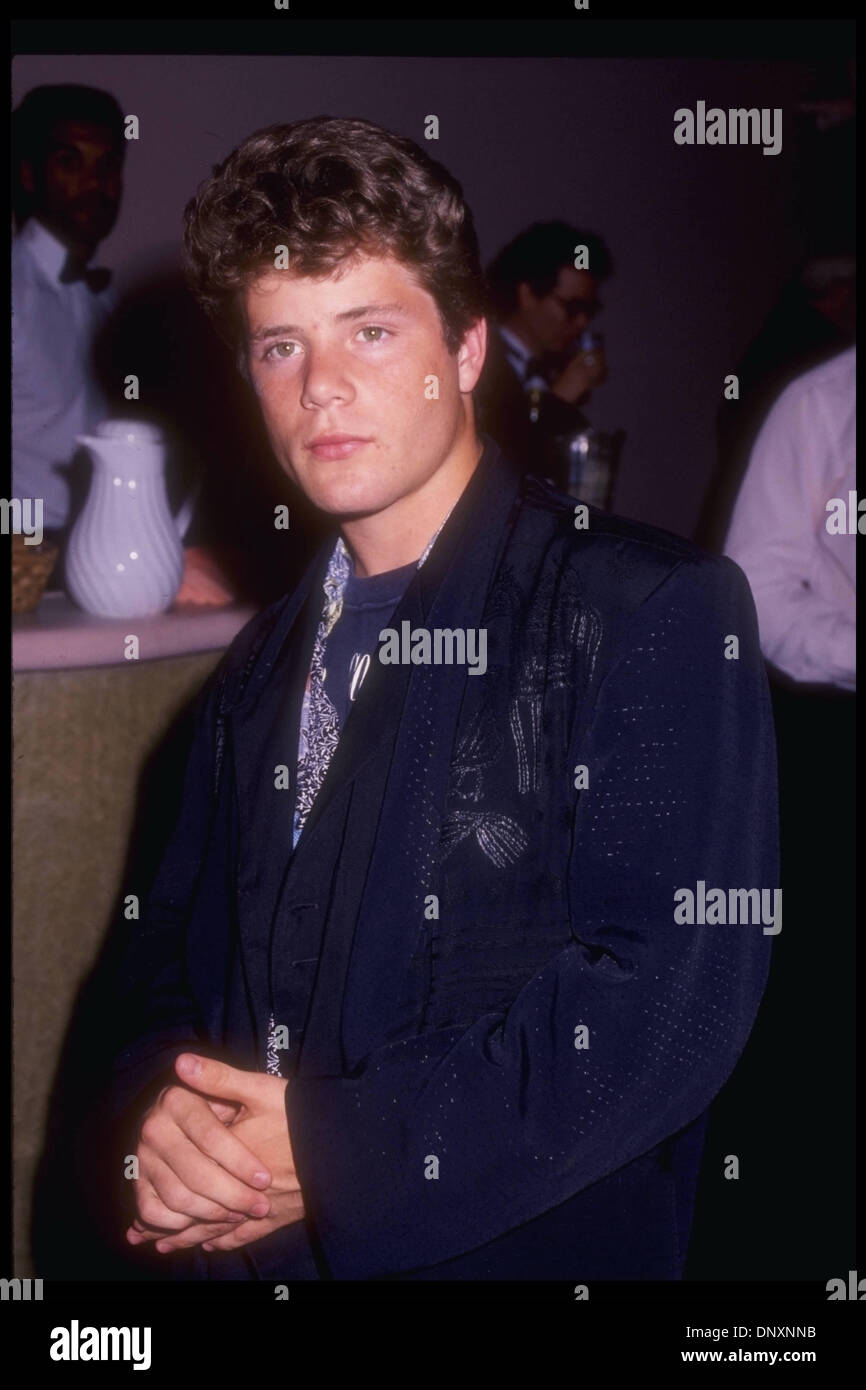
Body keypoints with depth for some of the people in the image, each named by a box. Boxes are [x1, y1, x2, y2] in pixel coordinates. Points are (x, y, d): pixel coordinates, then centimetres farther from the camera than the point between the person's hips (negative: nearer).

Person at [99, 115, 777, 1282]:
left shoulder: (659, 614, -12)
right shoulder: (259, 674, 11)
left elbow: (673, 999, -20)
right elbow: (171, 948, 13)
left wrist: (340, 1153, -19)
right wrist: (155, 1106, -9)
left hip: (513, 1248, -5)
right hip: (235, 1249, 6)